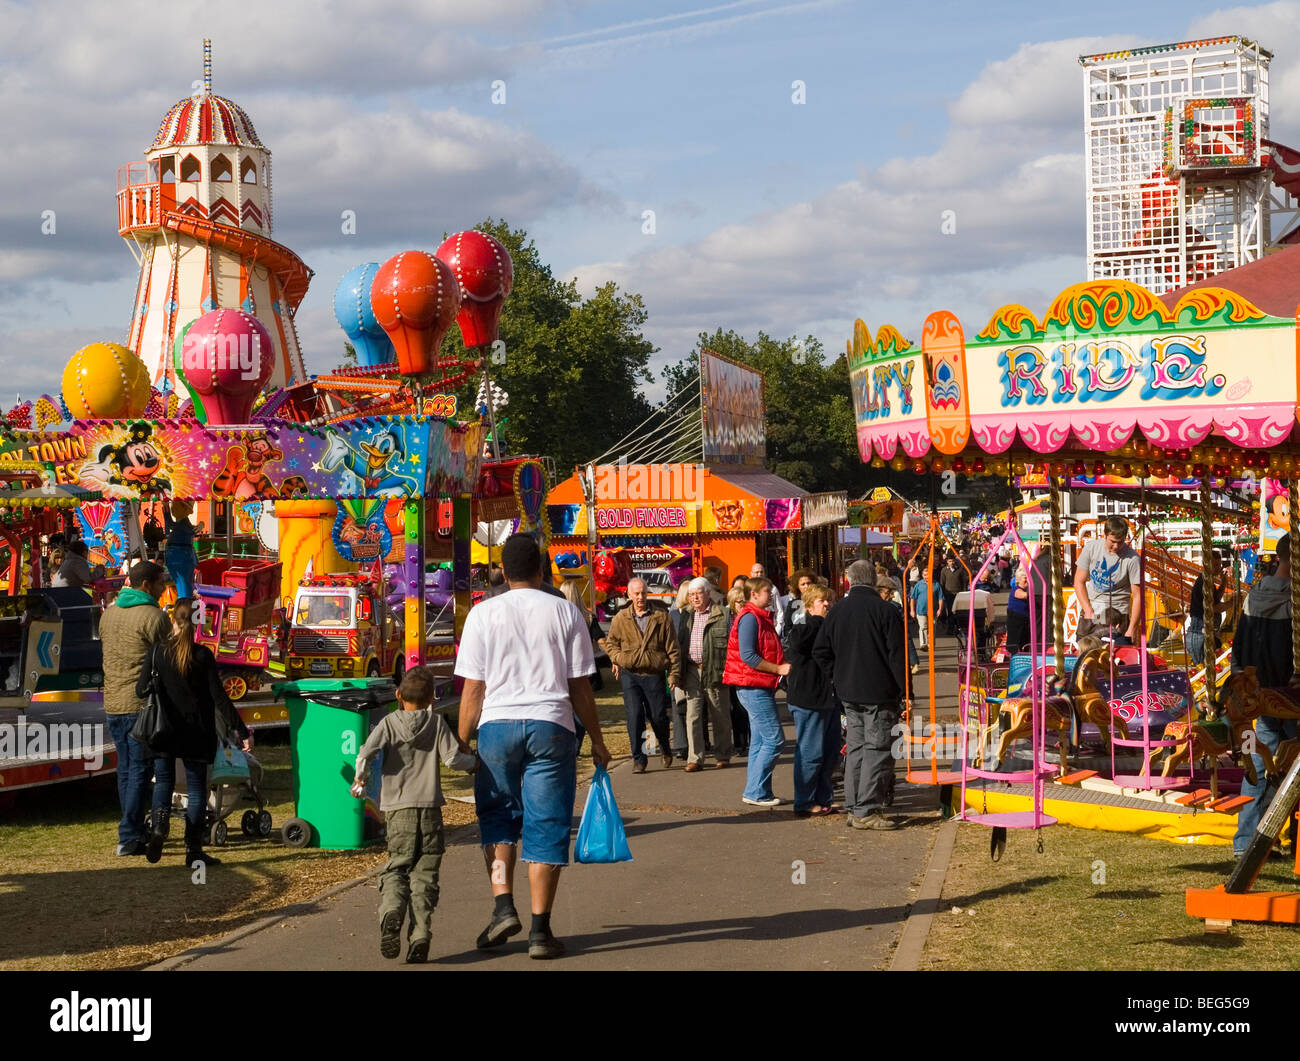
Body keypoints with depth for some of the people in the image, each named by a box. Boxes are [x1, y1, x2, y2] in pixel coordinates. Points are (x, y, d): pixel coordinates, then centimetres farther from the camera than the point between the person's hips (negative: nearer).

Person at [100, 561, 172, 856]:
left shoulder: (108, 614, 12)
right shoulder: (154, 617, -12)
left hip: (112, 704, 8)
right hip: (142, 704, -8)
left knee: (125, 768, 15)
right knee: (140, 770, -4)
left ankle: (135, 829, 23)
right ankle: (129, 837, -6)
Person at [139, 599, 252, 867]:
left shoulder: (157, 651, -6)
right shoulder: (202, 656, -11)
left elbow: (141, 690, -5)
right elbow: (219, 697, -12)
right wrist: (242, 731, -10)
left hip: (163, 731, 1)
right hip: (195, 734, -1)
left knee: (163, 782, 16)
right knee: (196, 787, 7)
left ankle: (160, 823, -13)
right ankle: (193, 850, 5)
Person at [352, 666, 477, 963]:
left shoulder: (389, 723, 4)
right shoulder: (437, 722, 6)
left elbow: (367, 752, -9)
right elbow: (452, 758, -3)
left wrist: (360, 778, 9)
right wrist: (473, 762, 17)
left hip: (398, 808, 0)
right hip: (429, 807, 0)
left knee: (396, 867, 6)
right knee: (424, 874, 4)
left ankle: (391, 912, -24)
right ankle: (419, 934, -9)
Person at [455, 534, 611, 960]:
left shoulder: (484, 614, 2)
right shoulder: (565, 613, 3)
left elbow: (472, 689, 1)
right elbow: (580, 687, 5)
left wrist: (462, 743, 9)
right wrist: (597, 741, 14)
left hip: (496, 724, 0)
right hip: (551, 725, 0)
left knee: (497, 818, 17)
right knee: (546, 827, 4)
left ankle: (503, 906, 3)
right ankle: (540, 929, 3)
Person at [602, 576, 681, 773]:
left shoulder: (661, 616, 1)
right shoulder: (621, 618, 5)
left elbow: (672, 648, 3)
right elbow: (610, 642, 19)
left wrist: (674, 674, -2)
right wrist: (617, 658, 1)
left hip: (655, 675, -1)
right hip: (630, 675, 1)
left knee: (658, 716, 4)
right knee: (634, 716, -5)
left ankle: (665, 749, 32)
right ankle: (638, 759, 4)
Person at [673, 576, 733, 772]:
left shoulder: (721, 614, -4)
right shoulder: (686, 614, 11)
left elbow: (730, 644, -5)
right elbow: (680, 643, 16)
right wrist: (679, 671, 9)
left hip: (714, 671, -3)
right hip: (692, 671, 4)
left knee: (719, 715, 8)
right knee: (692, 715, -3)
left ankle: (723, 755, 21)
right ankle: (695, 758, -2)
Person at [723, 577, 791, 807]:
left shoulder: (761, 617, 19)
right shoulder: (749, 617, -13)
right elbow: (747, 656, -21)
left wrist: (783, 666, 9)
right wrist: (779, 669, -17)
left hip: (760, 687, 11)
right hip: (753, 687, -11)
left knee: (760, 741, 12)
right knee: (774, 740, -11)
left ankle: (757, 793, 17)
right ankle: (756, 792, -8)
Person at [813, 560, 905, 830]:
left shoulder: (837, 611, 5)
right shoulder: (885, 610, -11)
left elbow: (820, 650, 8)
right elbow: (897, 655, -12)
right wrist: (906, 691, -7)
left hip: (849, 693, 6)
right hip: (879, 694, -5)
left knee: (856, 747, 14)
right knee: (878, 749, -2)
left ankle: (853, 808, 16)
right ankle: (867, 811, -5)